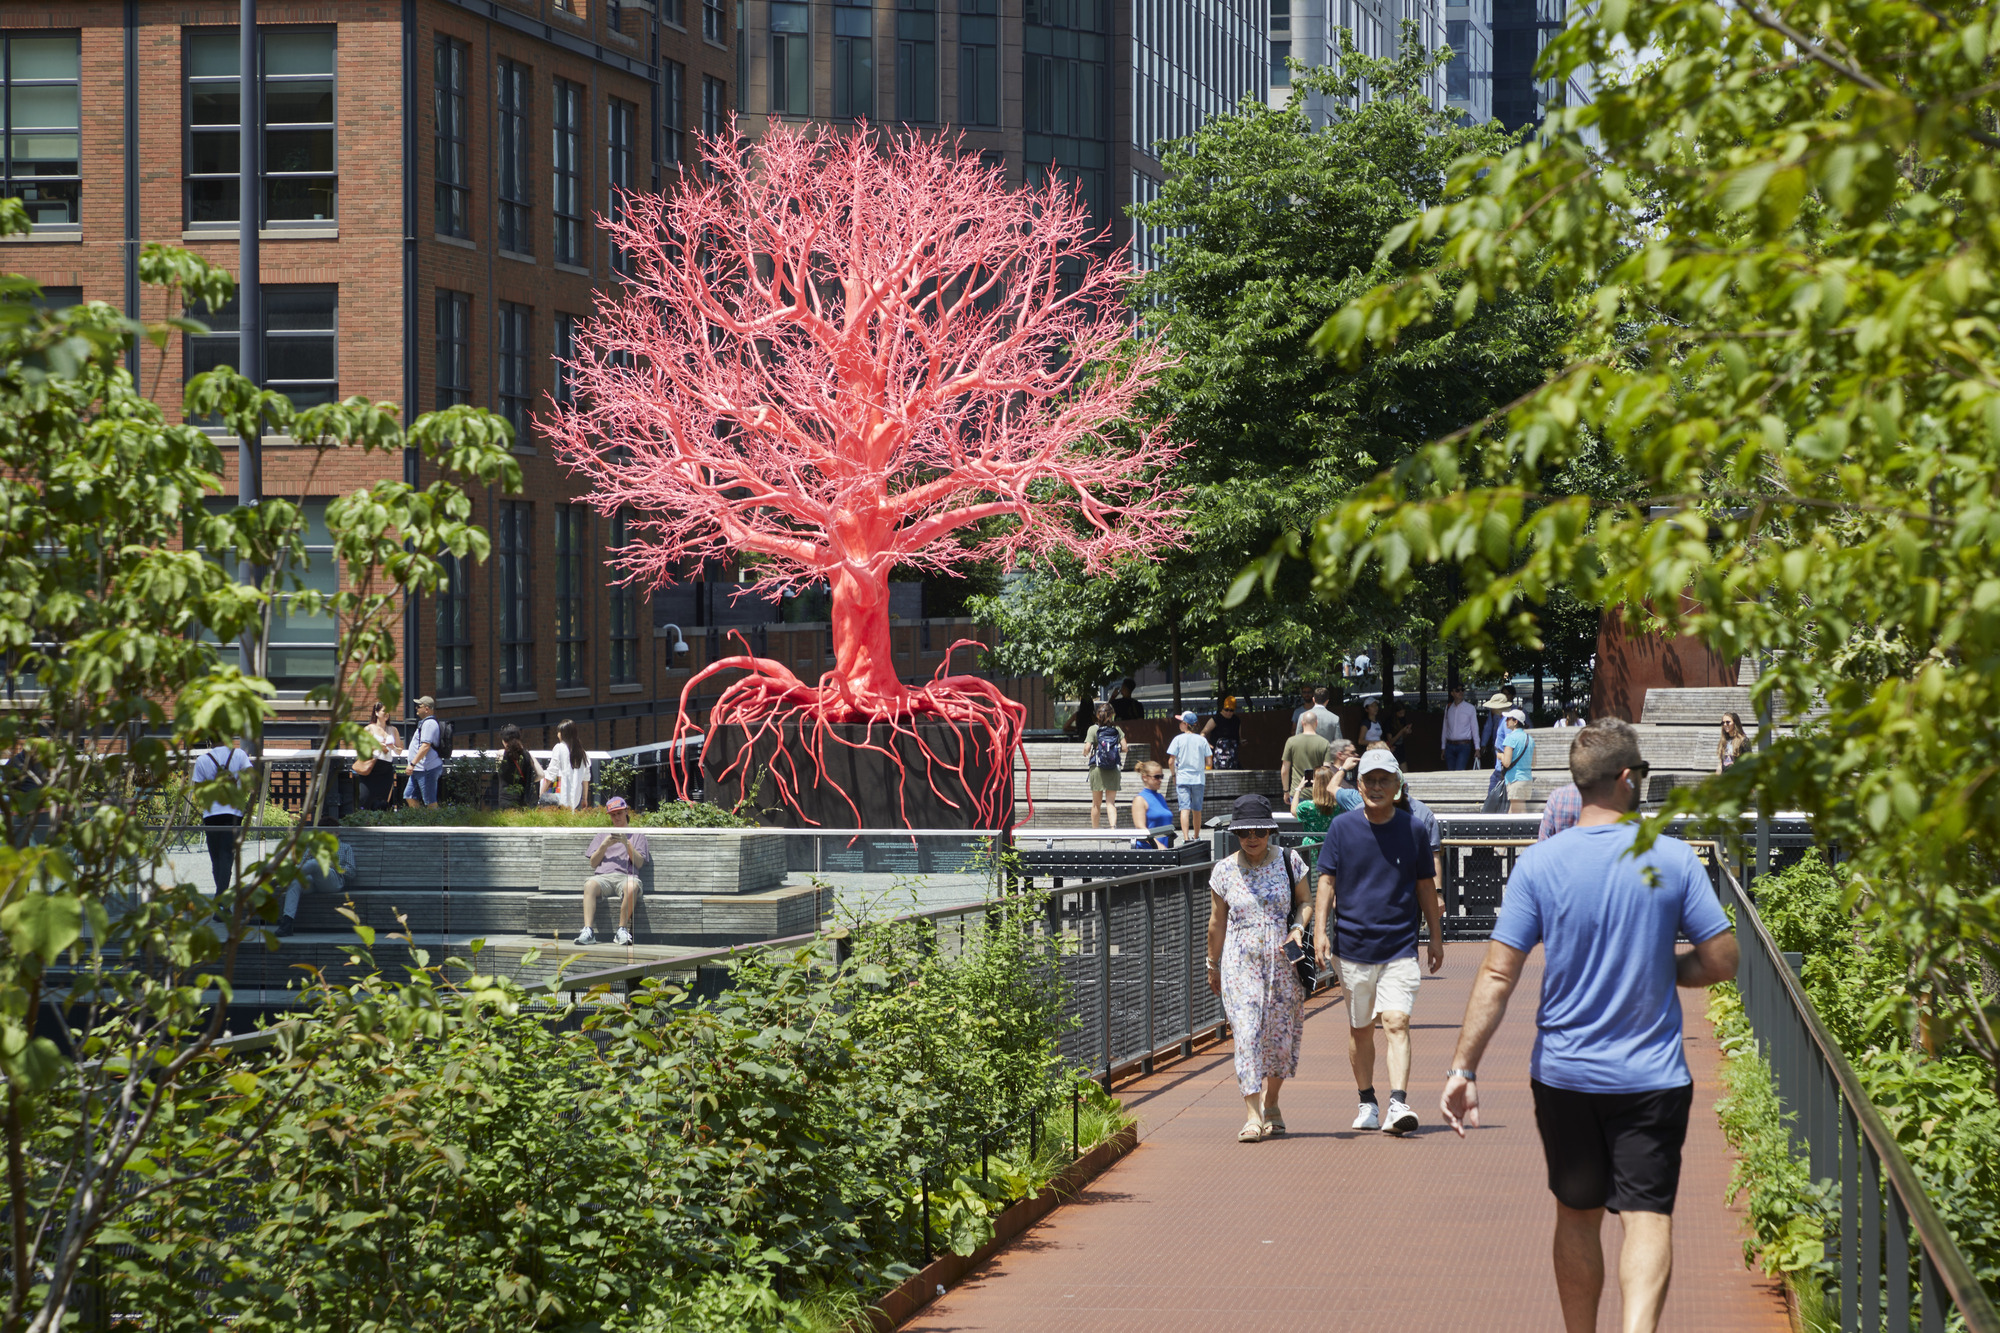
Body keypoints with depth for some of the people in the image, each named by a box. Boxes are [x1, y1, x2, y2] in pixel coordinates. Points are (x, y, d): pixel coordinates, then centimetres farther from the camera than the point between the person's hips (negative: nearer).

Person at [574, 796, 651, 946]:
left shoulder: (637, 835, 22)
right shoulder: (602, 835, 29)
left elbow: (639, 863, 8)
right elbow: (593, 863, 19)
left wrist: (626, 843, -5)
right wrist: (605, 845, 4)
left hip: (626, 876, -2)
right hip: (603, 876, 2)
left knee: (631, 887, -40)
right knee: (589, 884, -36)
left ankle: (622, 930, -32)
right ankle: (588, 932, -45)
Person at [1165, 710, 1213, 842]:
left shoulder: (1178, 739, -5)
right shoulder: (1202, 740, 3)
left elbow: (1171, 762, -7)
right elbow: (1208, 762, 3)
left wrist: (1174, 775, 9)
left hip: (1182, 778, -3)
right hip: (1199, 779, 3)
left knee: (1185, 808, -9)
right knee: (1197, 810, 14)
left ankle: (1186, 838, -23)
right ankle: (1196, 837, 26)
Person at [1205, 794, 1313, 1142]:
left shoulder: (1289, 861, 0)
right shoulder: (1224, 871, 1)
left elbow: (1305, 901, 10)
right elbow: (1217, 923, 10)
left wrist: (1299, 927, -11)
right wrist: (1213, 966, 17)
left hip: (1283, 959, 1)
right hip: (1241, 962, -1)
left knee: (1281, 1034, 6)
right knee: (1247, 1032, -13)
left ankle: (1270, 1103, 30)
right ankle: (1252, 1116, -15)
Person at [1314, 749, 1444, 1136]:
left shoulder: (1412, 828, 3)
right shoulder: (1342, 827, 1)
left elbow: (1425, 885, 10)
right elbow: (1327, 880, 1)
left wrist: (1436, 937, 11)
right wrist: (1320, 929, -10)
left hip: (1400, 945, -1)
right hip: (1353, 944, 1)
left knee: (1396, 1023, -14)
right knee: (1360, 1028, 11)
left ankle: (1398, 1104, -20)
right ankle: (1367, 1103, 24)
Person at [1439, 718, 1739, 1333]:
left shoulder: (1539, 863, -6)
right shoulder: (1673, 859, -7)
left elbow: (1498, 975, -9)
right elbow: (1721, 962, -4)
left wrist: (1463, 1068, -7)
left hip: (1564, 1075, 2)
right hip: (1651, 1077, -2)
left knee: (1577, 1215, 18)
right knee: (1648, 1219, -3)